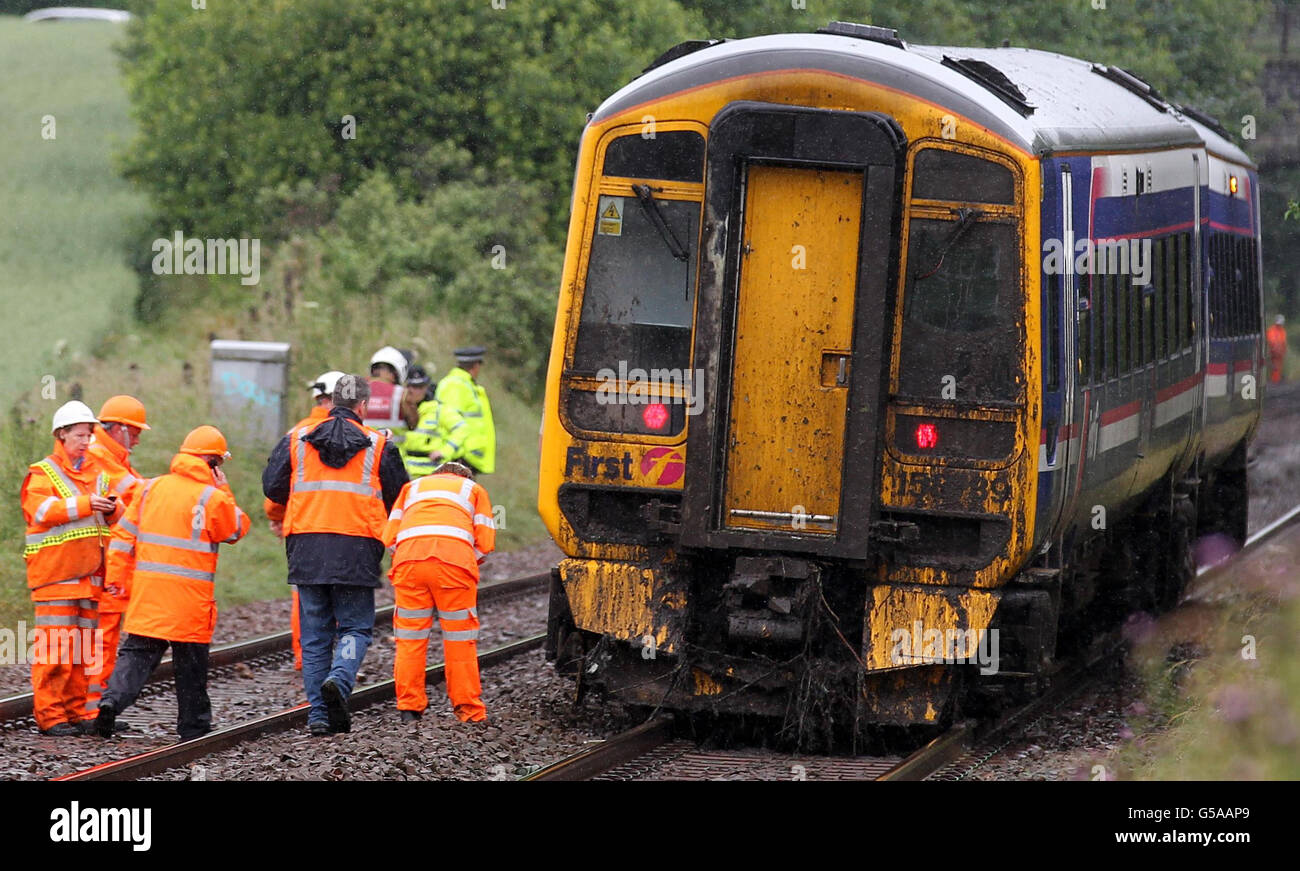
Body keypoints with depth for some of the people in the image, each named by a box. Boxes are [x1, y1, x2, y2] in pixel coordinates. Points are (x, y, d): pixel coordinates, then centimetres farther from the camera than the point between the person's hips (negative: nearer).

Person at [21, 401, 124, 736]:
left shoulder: (96, 473, 18)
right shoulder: (42, 474, 0)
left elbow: (117, 514, 15)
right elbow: (42, 510, -17)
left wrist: (112, 507, -9)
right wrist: (86, 504, -26)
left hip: (88, 575, 6)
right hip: (54, 575, -6)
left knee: (83, 646, 8)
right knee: (54, 646, -10)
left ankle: (75, 711, 15)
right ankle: (49, 715, -9)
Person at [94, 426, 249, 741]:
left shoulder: (152, 488, 7)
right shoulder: (212, 498, -8)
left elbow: (126, 534, 8)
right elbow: (238, 529, 7)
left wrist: (117, 575, 13)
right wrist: (225, 491, 9)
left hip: (147, 589, 3)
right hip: (190, 597, -3)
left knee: (137, 652, 6)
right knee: (191, 663, 8)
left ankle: (113, 699, -18)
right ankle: (193, 728, 16)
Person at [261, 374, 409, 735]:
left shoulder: (297, 440, 7)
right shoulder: (378, 446, 3)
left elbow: (272, 486, 7)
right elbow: (399, 496, 6)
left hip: (306, 547, 2)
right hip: (356, 550, -2)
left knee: (315, 633, 9)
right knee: (356, 627, 7)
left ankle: (319, 713, 5)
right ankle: (339, 680, -21)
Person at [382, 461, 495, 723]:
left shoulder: (412, 487, 33)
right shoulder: (474, 490, 29)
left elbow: (389, 536, 20)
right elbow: (485, 541, 15)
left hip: (408, 556, 1)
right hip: (455, 555, -1)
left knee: (410, 636, 9)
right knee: (460, 638, 6)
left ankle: (409, 708, 7)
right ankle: (467, 709, 8)